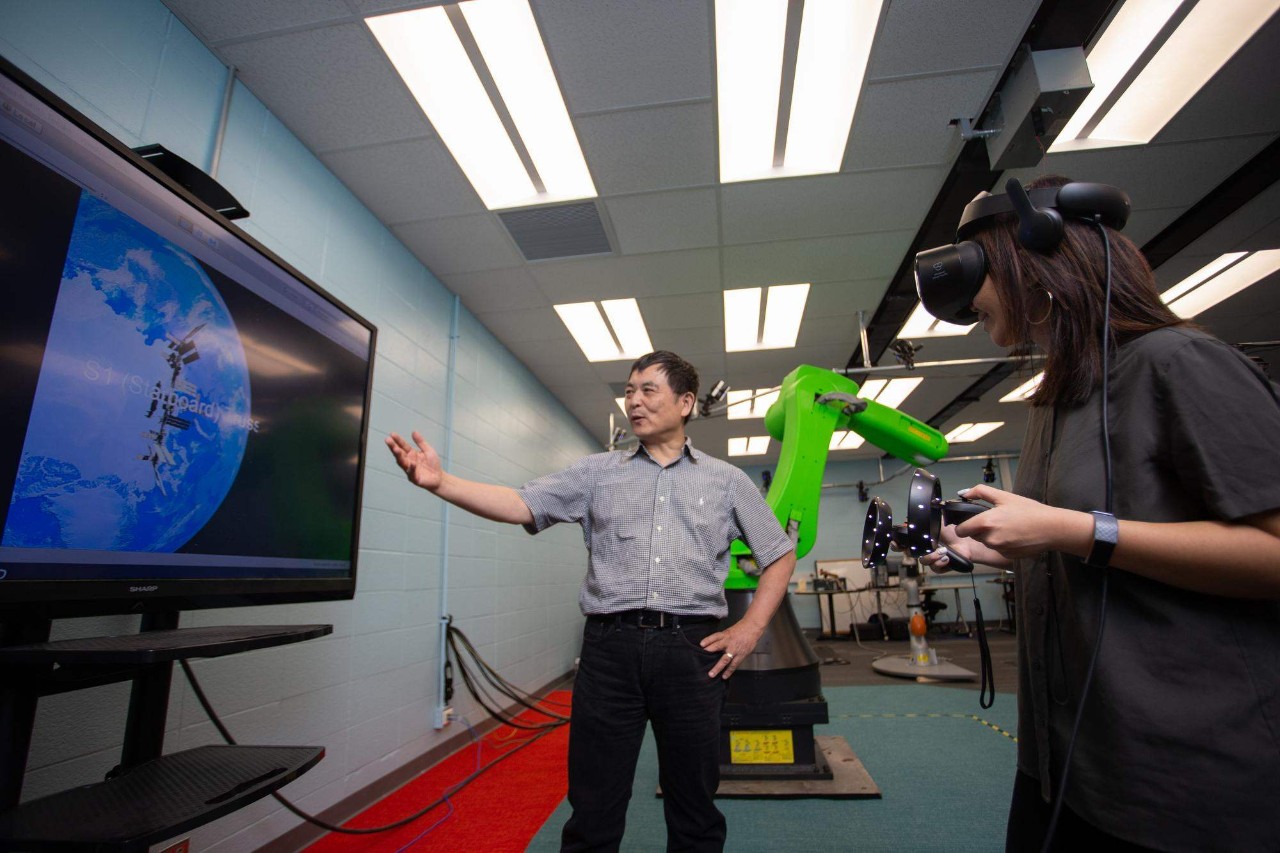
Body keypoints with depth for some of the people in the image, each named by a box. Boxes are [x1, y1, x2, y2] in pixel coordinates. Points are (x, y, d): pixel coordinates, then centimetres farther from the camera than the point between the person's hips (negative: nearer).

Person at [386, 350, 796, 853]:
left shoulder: (728, 480, 7)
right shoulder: (598, 472, 7)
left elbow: (780, 556, 12)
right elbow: (522, 505, -4)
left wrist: (750, 629, 1)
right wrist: (439, 482, -17)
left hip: (691, 649, 0)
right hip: (610, 647, 1)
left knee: (694, 806, 15)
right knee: (593, 809, 11)